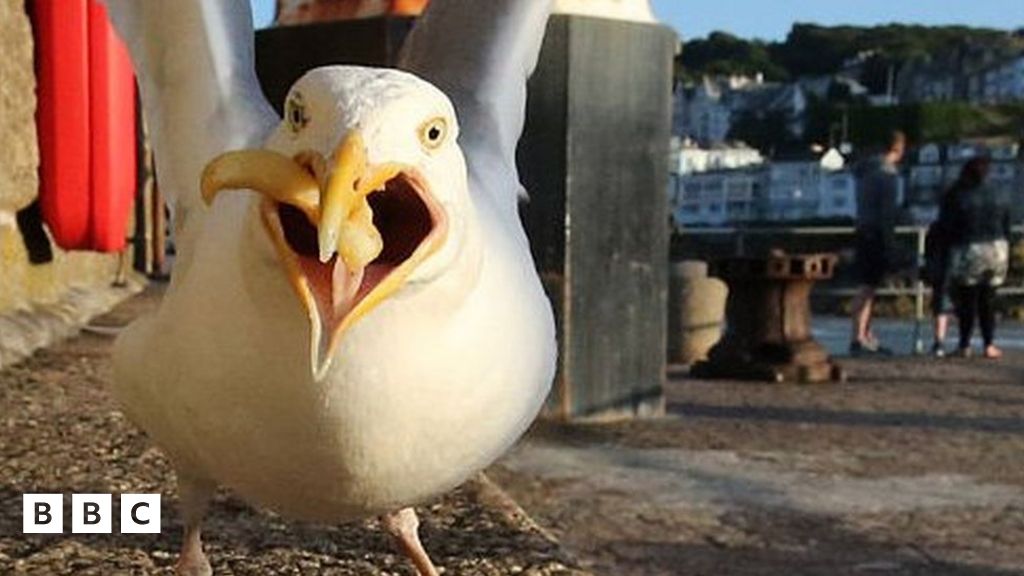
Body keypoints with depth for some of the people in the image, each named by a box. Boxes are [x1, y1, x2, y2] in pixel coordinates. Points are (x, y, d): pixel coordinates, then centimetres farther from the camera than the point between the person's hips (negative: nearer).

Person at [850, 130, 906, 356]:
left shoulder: (866, 169, 13)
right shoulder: (888, 173, -14)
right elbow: (887, 211, -18)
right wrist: (889, 242, -17)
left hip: (864, 231, 9)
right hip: (878, 233, -9)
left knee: (869, 286, 14)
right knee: (868, 286, -8)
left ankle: (866, 336, 18)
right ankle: (857, 338, -8)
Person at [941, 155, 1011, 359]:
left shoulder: (958, 198, -10)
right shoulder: (1000, 197, 4)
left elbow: (948, 227, -7)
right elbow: (1007, 229, 9)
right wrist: (1005, 258, 17)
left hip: (968, 252, -3)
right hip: (996, 251, 3)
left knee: (967, 302, 5)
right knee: (988, 301, 11)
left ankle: (965, 346, 6)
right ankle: (989, 345, 8)